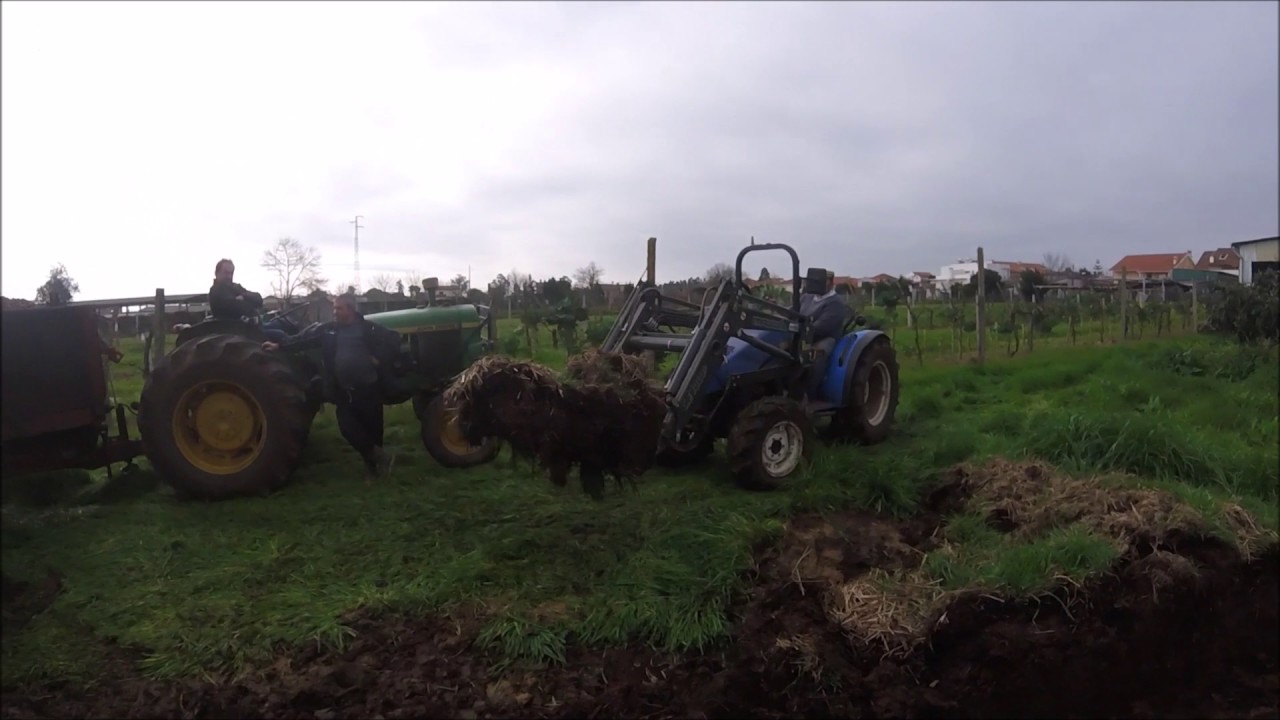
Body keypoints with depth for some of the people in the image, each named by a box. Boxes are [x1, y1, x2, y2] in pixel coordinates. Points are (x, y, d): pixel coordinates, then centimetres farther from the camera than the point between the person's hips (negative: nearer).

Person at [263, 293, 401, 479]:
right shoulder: (328, 329, 8)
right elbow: (304, 339, 2)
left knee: (372, 428, 4)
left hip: (368, 389, -3)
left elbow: (393, 339, -3)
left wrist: (379, 358, -11)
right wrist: (279, 345, -8)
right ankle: (379, 457, 12)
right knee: (348, 427, -4)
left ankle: (375, 463, 25)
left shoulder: (368, 328, -2)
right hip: (344, 392, 3)